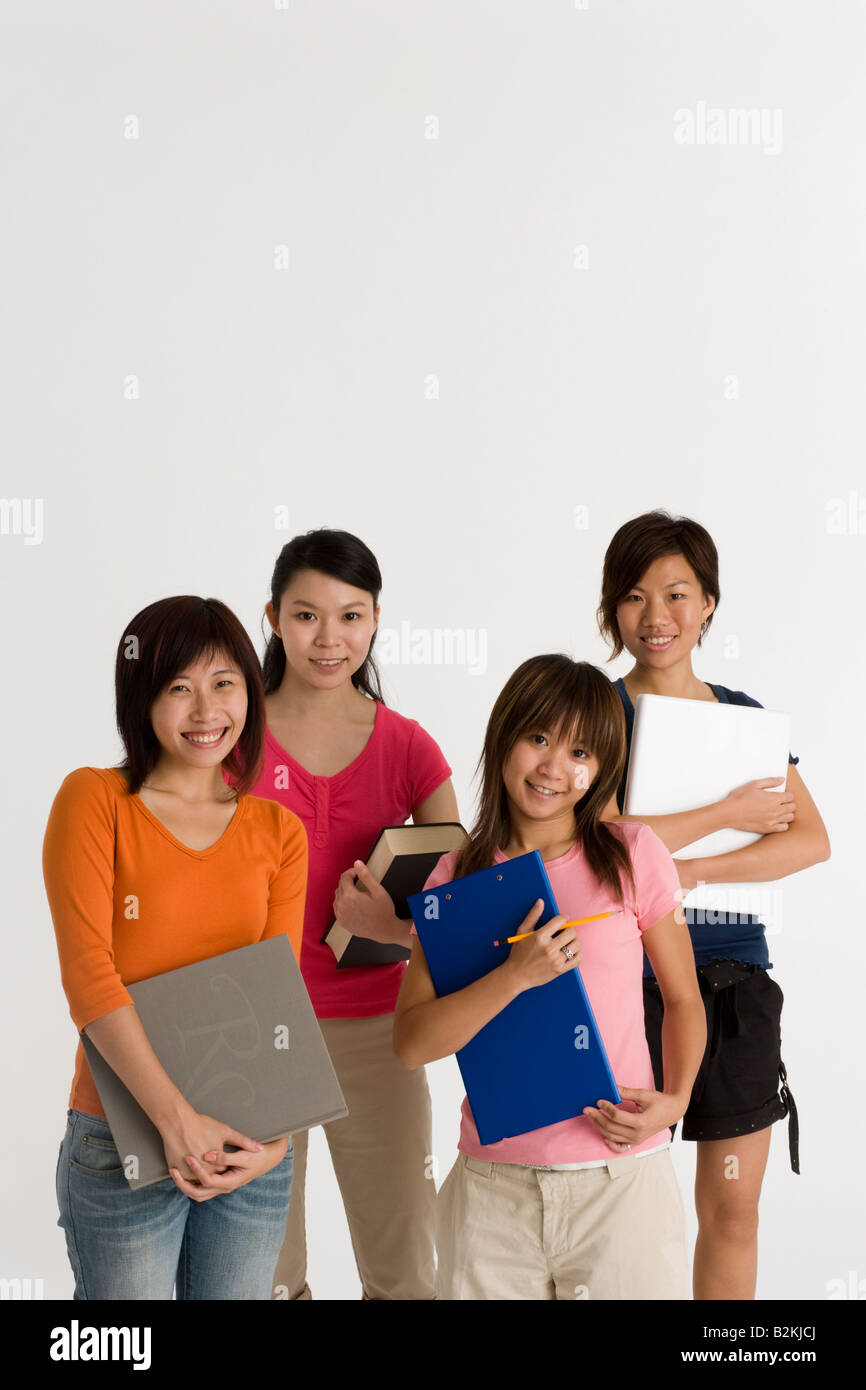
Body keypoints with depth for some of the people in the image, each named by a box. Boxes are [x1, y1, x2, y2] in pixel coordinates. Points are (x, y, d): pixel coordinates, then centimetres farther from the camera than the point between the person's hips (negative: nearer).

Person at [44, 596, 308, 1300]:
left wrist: (276, 1139, -12)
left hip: (249, 1144, 4)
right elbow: (87, 971, -14)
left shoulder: (279, 832, 6)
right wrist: (176, 1117, -21)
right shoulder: (94, 800, -5)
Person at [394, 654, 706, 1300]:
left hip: (621, 1177, -1)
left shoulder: (633, 856, -2)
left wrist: (675, 1098, -10)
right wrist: (516, 976, -18)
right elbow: (412, 1042, -5)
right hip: (494, 1184, 2)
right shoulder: (458, 877, 2)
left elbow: (684, 998, 7)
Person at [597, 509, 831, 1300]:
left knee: (733, 1206, 10)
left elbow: (812, 841, -3)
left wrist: (692, 869, -17)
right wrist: (732, 812, -12)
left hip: (738, 982, 4)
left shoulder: (743, 717, 9)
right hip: (630, 978, -3)